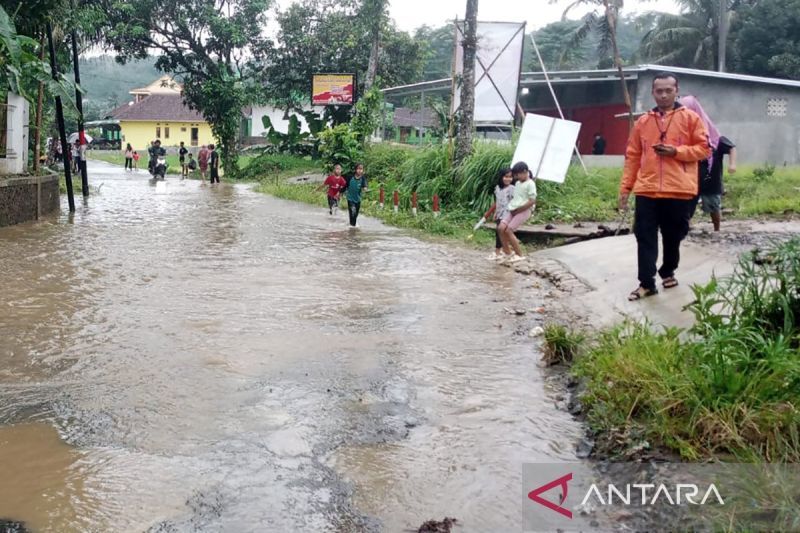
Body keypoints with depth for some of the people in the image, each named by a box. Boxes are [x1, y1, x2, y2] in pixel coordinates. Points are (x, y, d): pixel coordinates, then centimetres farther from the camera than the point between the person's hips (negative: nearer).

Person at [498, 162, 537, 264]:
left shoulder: (530, 184, -9)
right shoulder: (518, 183, 17)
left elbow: (532, 201, -16)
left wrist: (518, 209, -15)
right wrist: (512, 208, 8)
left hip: (524, 211, -8)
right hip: (513, 210, 8)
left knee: (509, 230, -15)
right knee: (501, 228, -8)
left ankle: (519, 255, -4)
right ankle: (507, 253, 3)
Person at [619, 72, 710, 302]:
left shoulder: (690, 118, 2)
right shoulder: (643, 122, 10)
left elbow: (704, 149, 1)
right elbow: (632, 156, 10)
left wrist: (676, 151, -14)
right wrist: (625, 188, 7)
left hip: (679, 191, -2)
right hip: (647, 191, 2)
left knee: (673, 237, 10)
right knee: (645, 238, -2)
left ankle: (668, 272, 32)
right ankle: (646, 283, 3)